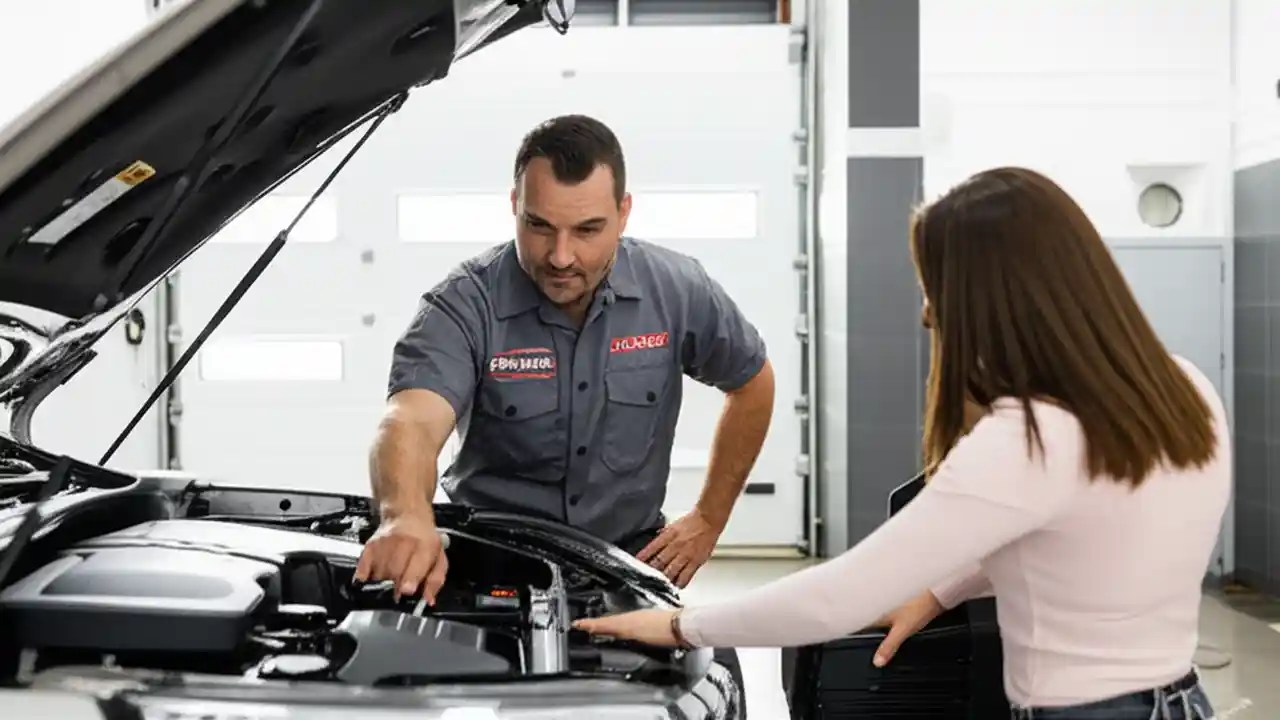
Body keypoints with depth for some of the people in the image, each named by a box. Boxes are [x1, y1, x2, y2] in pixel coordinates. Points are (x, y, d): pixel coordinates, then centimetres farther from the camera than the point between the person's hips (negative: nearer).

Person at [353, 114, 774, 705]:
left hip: (629, 556, 2)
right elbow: (411, 422, -36)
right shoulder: (464, 306, -18)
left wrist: (709, 520, 7)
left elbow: (752, 382, 11)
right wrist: (407, 518, -59)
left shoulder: (678, 291, -8)